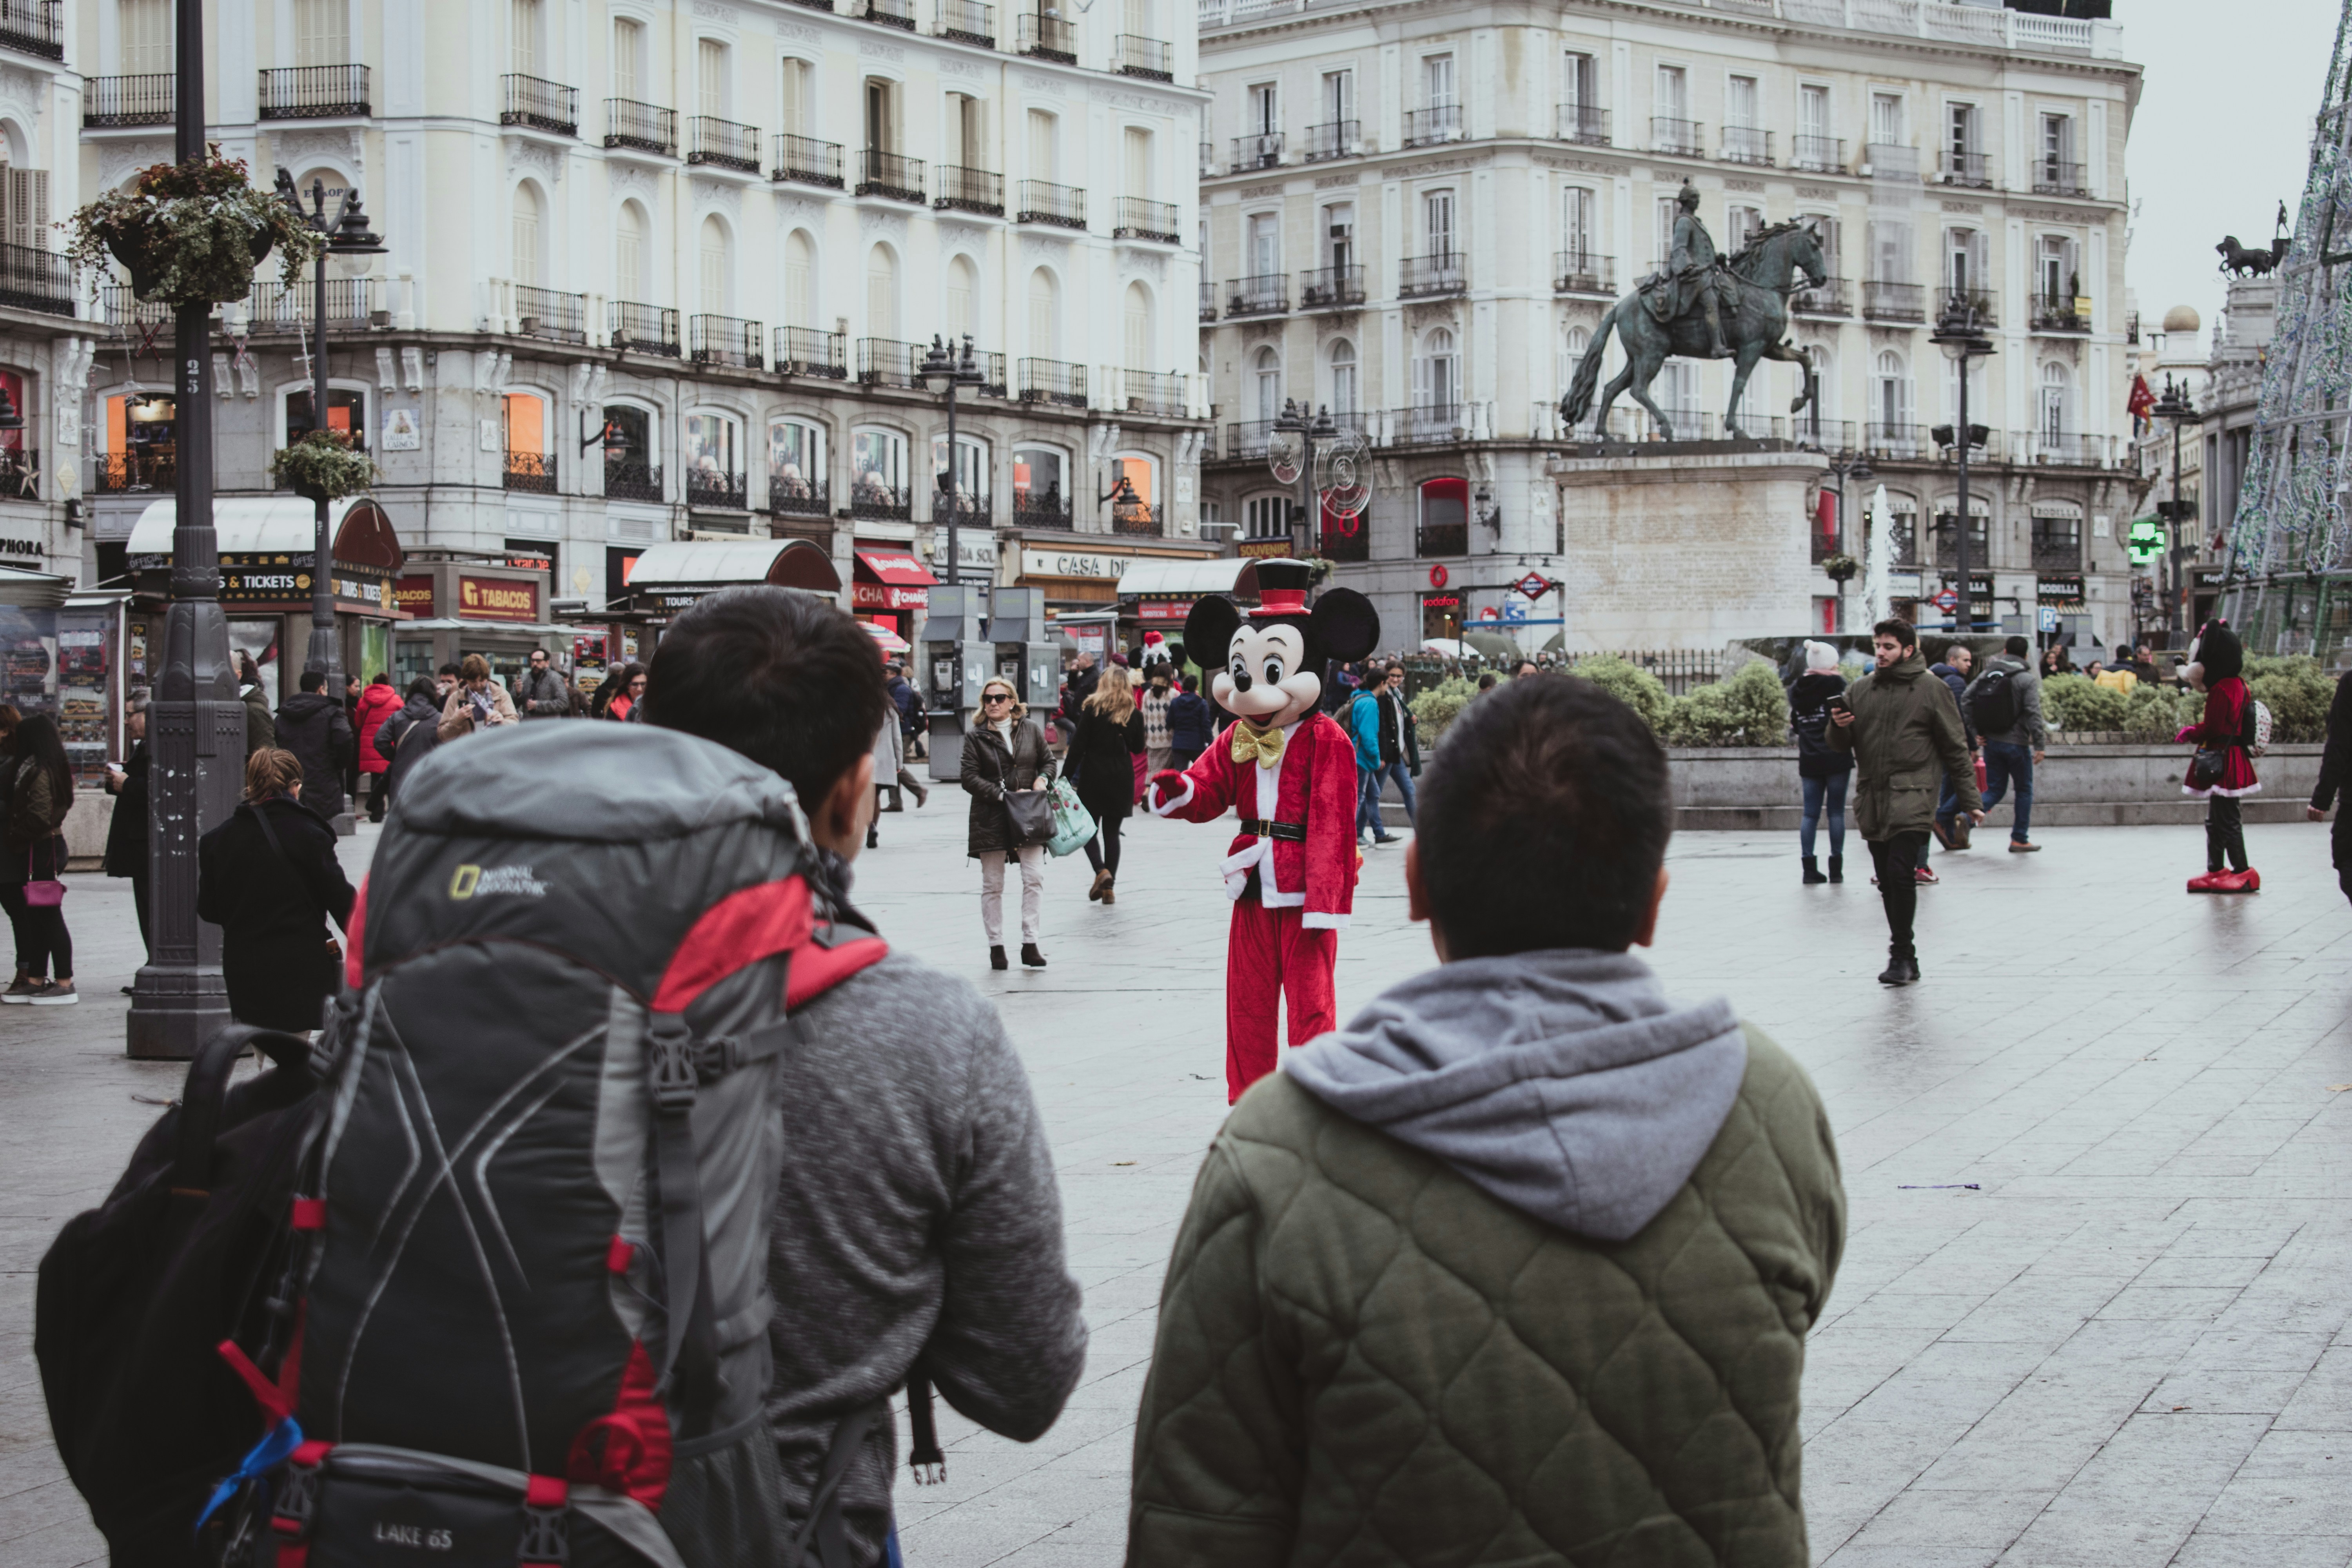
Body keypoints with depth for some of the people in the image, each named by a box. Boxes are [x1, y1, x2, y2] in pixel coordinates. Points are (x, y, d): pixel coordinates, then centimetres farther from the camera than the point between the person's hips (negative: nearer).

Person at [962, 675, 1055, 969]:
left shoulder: (1031, 731, 6)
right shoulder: (975, 738, -1)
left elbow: (1048, 761, 17)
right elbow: (969, 778, -7)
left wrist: (1043, 779, -5)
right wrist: (1002, 796, -15)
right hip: (990, 819, -1)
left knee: (1035, 878, -8)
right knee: (993, 885, 4)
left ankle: (1030, 945, -4)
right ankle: (996, 946, 13)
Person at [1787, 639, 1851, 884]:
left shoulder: (1797, 689, 8)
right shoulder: (1837, 684, -7)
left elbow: (1794, 726, 13)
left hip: (1809, 760, 4)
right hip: (1836, 758, -4)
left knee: (1810, 813, 6)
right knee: (1836, 812, 1)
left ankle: (1809, 868, 0)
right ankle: (1836, 868, 1)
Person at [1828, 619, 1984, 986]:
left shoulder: (1932, 691, 2)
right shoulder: (1860, 691, 13)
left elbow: (1955, 749, 5)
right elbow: (1841, 745, 16)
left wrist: (1970, 800, 3)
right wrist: (1839, 727, -8)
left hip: (1911, 800, -5)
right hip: (1871, 801, 5)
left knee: (1901, 873, -16)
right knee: (1887, 882, 7)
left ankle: (1902, 954, -9)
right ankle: (1904, 957, 15)